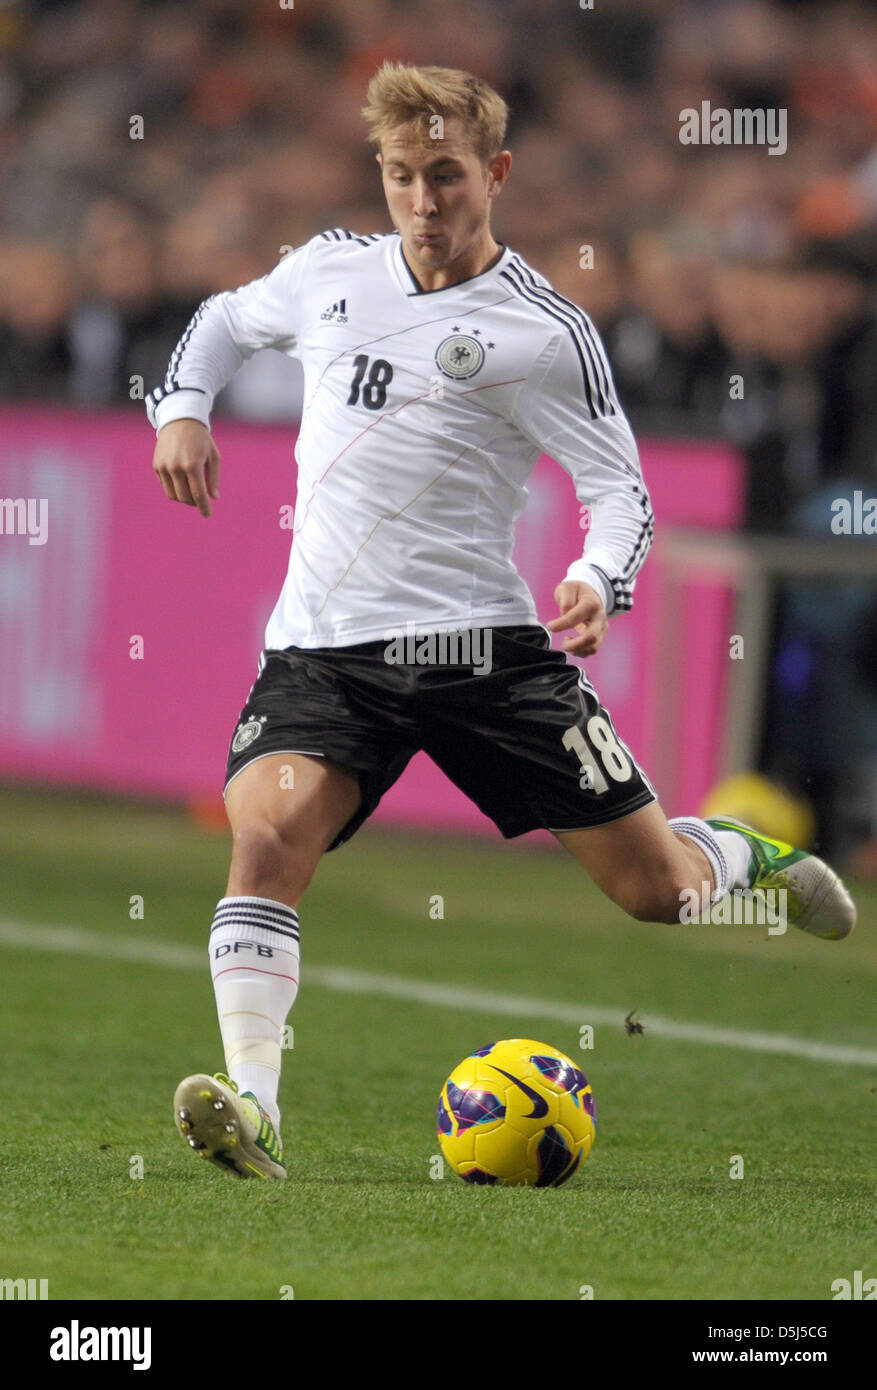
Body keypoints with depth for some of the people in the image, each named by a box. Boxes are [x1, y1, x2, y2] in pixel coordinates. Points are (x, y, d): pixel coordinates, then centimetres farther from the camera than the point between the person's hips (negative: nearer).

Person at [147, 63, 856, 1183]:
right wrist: (182, 406, 11)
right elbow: (226, 319, 30)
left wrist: (600, 582, -22)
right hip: (323, 648, 2)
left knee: (653, 887, 3)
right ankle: (250, 1110, -33)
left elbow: (620, 484, -2)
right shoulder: (329, 272, 9)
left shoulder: (544, 331, -4)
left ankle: (750, 858, 40)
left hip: (477, 642, -2)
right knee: (268, 834, -27)